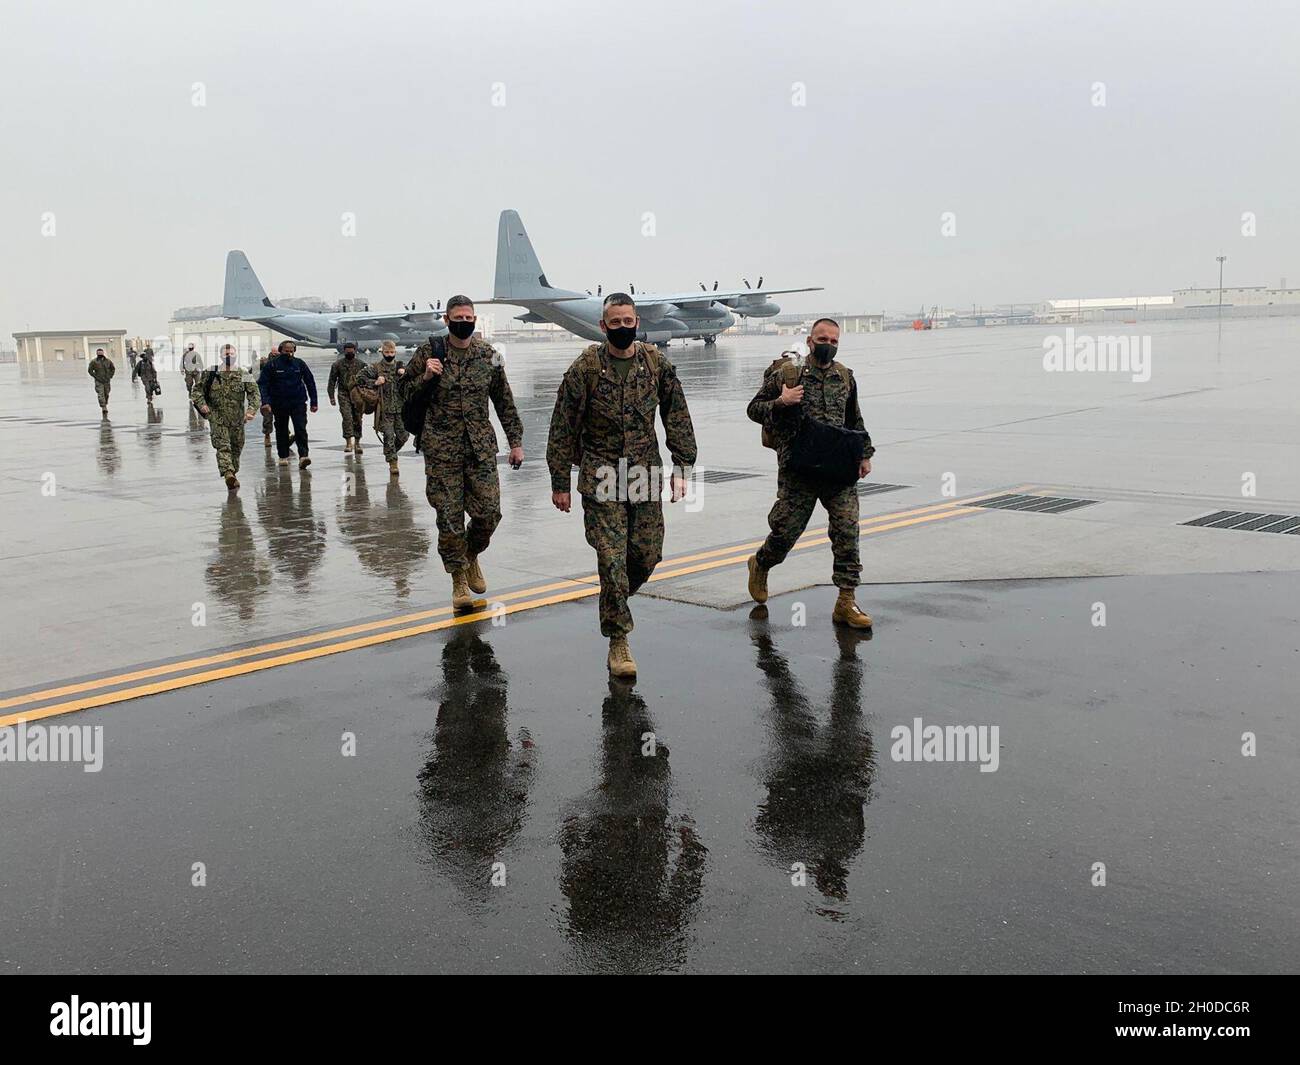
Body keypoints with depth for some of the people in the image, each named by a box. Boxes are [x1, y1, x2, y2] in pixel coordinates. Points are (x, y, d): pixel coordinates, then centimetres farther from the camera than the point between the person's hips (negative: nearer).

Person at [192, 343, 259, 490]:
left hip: (237, 419, 2)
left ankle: (233, 472, 32)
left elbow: (254, 393, -5)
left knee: (236, 448, 13)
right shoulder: (211, 373, 0)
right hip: (217, 418, -2)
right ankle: (228, 474, -33)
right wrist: (201, 404, -13)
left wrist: (251, 411, -21)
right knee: (223, 446, -17)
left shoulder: (244, 375, 0)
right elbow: (196, 389, 6)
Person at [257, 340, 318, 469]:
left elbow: (310, 382, 10)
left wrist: (313, 402, 8)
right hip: (279, 404, 0)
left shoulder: (299, 364, 3)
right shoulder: (271, 365, -3)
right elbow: (262, 384, -5)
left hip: (298, 403, 0)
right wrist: (265, 401, -17)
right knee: (281, 430, 11)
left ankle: (303, 455, -18)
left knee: (300, 429, -12)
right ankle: (283, 456, 23)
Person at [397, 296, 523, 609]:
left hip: (481, 447, 2)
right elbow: (403, 392, 7)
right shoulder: (428, 352, -1)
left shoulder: (488, 354, 5)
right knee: (449, 517, -2)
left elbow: (504, 401, 11)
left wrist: (515, 441, 10)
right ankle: (459, 579, 13)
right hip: (442, 450, -2)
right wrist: (426, 377, -13)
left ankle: (471, 556, 29)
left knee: (489, 512, -1)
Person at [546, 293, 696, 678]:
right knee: (612, 559, -7)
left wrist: (681, 467, 5)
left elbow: (677, 415, 10)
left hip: (646, 477, 3)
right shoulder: (584, 368, -6)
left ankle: (613, 602, 36)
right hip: (601, 480, -3)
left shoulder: (657, 364, 3)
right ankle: (618, 642, 4)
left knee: (647, 556, 6)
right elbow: (563, 428, -2)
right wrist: (560, 483, -2)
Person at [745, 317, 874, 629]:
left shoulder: (845, 377, 12)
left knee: (847, 530, -5)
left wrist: (864, 454, 19)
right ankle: (759, 565, 35)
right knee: (786, 530, 2)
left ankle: (846, 603, 0)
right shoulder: (785, 374, -2)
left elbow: (855, 421, 24)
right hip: (798, 470, -3)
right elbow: (753, 409, 2)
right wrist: (780, 402, -16)